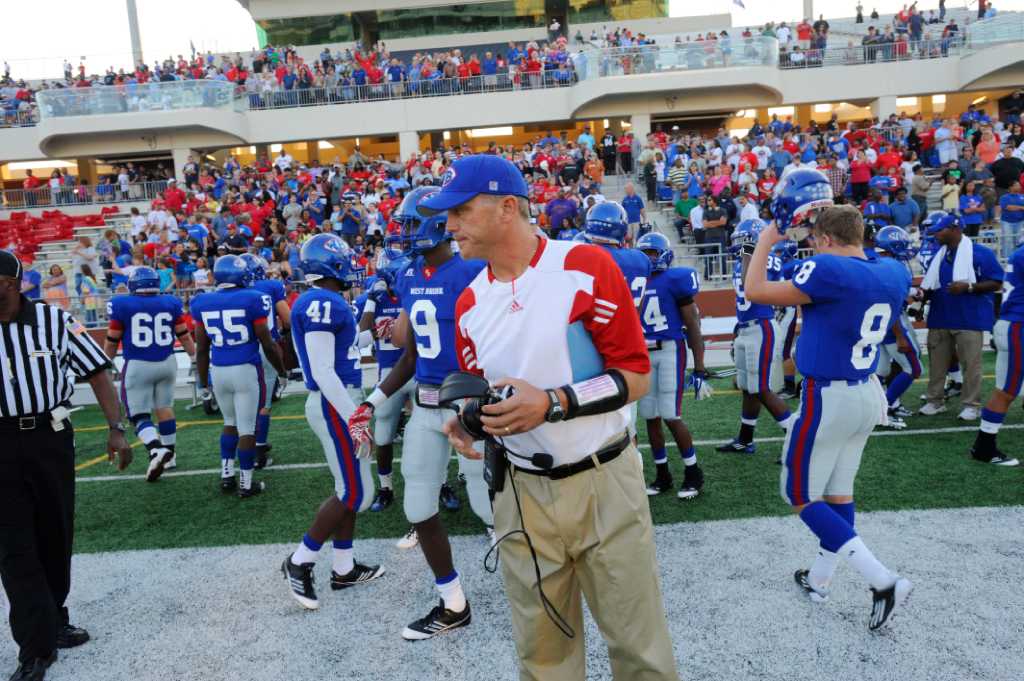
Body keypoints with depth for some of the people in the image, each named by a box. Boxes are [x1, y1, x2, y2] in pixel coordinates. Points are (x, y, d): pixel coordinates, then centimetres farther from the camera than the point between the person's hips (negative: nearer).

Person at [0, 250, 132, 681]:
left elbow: (97, 371, -2)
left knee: (55, 536, 13)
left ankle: (52, 622, 35)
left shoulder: (53, 320, -6)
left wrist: (115, 428, -8)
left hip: (50, 437, 0)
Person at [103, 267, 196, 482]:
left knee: (138, 415, 4)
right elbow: (184, 336, 5)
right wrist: (196, 357, 19)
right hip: (167, 363, 3)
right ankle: (169, 454, 24)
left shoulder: (121, 304, -7)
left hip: (137, 366, -3)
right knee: (165, 409, 15)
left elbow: (112, 341, 0)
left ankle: (157, 451, -18)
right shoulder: (171, 303, -1)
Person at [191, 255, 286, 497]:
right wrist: (282, 371, 10)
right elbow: (268, 344, -5)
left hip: (218, 371, 5)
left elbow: (201, 350, 8)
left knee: (231, 422, 23)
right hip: (247, 370, -4)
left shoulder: (202, 302, 3)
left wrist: (203, 383, 18)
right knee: (247, 428, 5)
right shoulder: (252, 299, -9)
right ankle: (246, 484, 12)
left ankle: (226, 476, 26)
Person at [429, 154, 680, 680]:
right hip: (521, 492, 4)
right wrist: (466, 420, -6)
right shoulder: (470, 303, 5)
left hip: (604, 482, -4)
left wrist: (552, 403, -22)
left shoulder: (586, 266, -10)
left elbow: (635, 376, -11)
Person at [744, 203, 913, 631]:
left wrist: (767, 238, -2)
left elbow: (755, 292, -14)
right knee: (838, 491, 19)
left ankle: (883, 581, 2)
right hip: (869, 395, 8)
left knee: (801, 497, 7)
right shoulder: (894, 273, 2)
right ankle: (819, 580, 34)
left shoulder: (828, 271, -22)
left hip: (828, 399, -8)